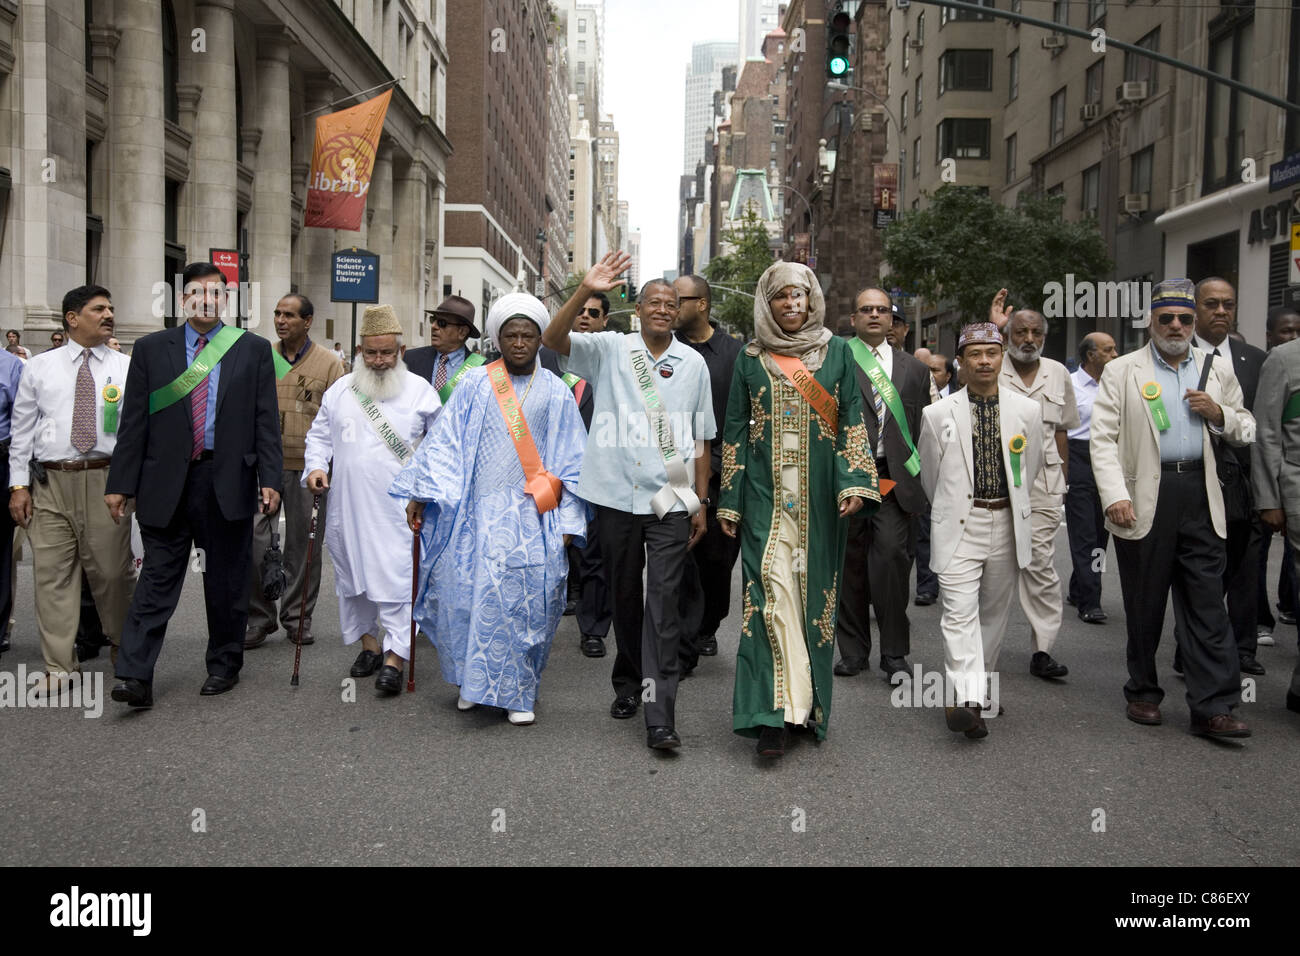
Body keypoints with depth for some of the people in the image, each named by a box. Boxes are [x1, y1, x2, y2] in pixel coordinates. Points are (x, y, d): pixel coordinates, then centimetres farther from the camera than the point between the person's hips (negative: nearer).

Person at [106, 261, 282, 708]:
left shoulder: (253, 349, 5)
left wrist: (270, 479, -5)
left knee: (226, 582, 9)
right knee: (157, 579, 0)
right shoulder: (151, 349, 7)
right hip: (166, 484, 0)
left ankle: (224, 666, 24)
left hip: (228, 482, 0)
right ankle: (135, 678, 1)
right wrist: (120, 483, 0)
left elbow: (266, 420, 2)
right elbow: (134, 421, 4)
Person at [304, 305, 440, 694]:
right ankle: (369, 644, 28)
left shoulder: (420, 390, 2)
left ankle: (395, 658, -7)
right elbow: (319, 435, 16)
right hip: (347, 506, 4)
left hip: (397, 508, -4)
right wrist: (316, 468, -2)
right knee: (352, 575, 12)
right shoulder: (340, 390, 10)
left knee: (396, 579, -9)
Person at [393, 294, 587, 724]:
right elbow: (444, 441, 6)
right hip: (479, 511, 0)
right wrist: (419, 495, 1)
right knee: (470, 594, -3)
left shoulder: (556, 392, 8)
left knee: (527, 602, -2)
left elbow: (570, 460, 8)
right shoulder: (475, 384, 7)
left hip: (535, 514, 0)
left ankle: (517, 693, 12)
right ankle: (473, 681, 19)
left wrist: (567, 522, 2)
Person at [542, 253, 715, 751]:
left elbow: (701, 439, 11)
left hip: (671, 500, -1)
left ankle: (660, 715, -8)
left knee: (663, 601, -7)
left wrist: (701, 502, 8)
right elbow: (553, 338, -12)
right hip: (617, 495, 1)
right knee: (624, 594, 14)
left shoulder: (693, 363, 7)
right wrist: (585, 291, -25)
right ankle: (627, 683, 33)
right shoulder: (610, 350, 3)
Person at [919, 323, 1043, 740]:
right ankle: (964, 698, -20)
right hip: (959, 524, -2)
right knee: (959, 611, -14)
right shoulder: (938, 414, -1)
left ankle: (983, 687, 27)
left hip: (1008, 525, 3)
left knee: (994, 612, 12)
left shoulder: (1028, 411, 4)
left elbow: (1031, 468, 16)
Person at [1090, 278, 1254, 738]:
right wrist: (1114, 496, -15)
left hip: (1200, 499, 2)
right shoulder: (1121, 372, 5)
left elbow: (1247, 431, 21)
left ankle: (1213, 708, 3)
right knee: (1144, 605, 7)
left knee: (1207, 605, -1)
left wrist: (1220, 414, -2)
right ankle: (1143, 693, 21)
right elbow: (1103, 438, -2)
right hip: (1144, 499, -2)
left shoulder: (1217, 371, 15)